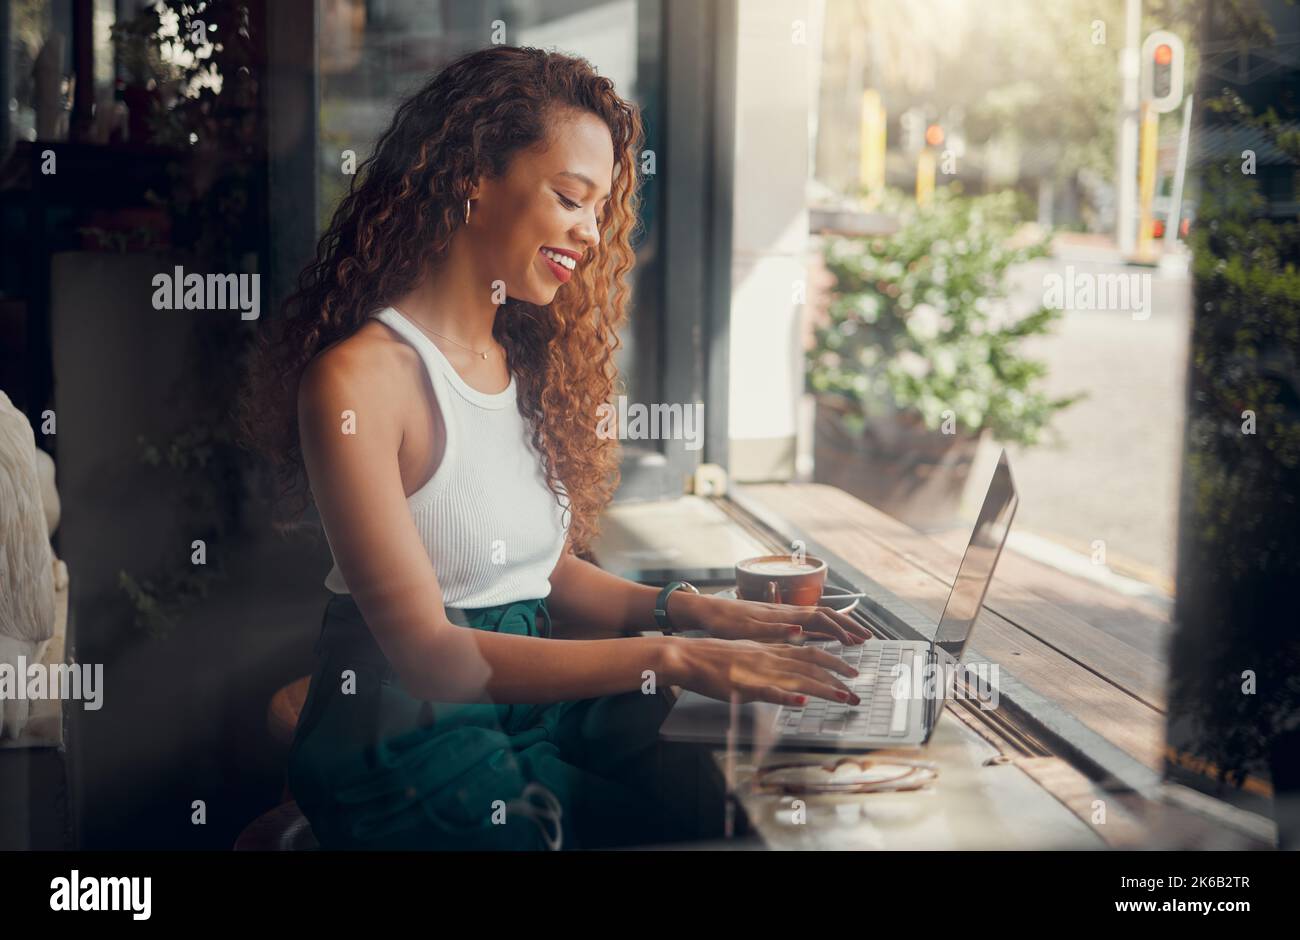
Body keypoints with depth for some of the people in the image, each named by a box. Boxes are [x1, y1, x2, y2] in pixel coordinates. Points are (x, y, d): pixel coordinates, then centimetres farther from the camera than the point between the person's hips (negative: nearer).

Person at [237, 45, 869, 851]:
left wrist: (703, 615, -4)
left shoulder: (525, 360, 10)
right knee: (674, 828, -21)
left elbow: (549, 570, 12)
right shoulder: (360, 378, -15)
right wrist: (665, 658, -22)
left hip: (535, 705, 7)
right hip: (413, 744, -7)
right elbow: (427, 651, -18)